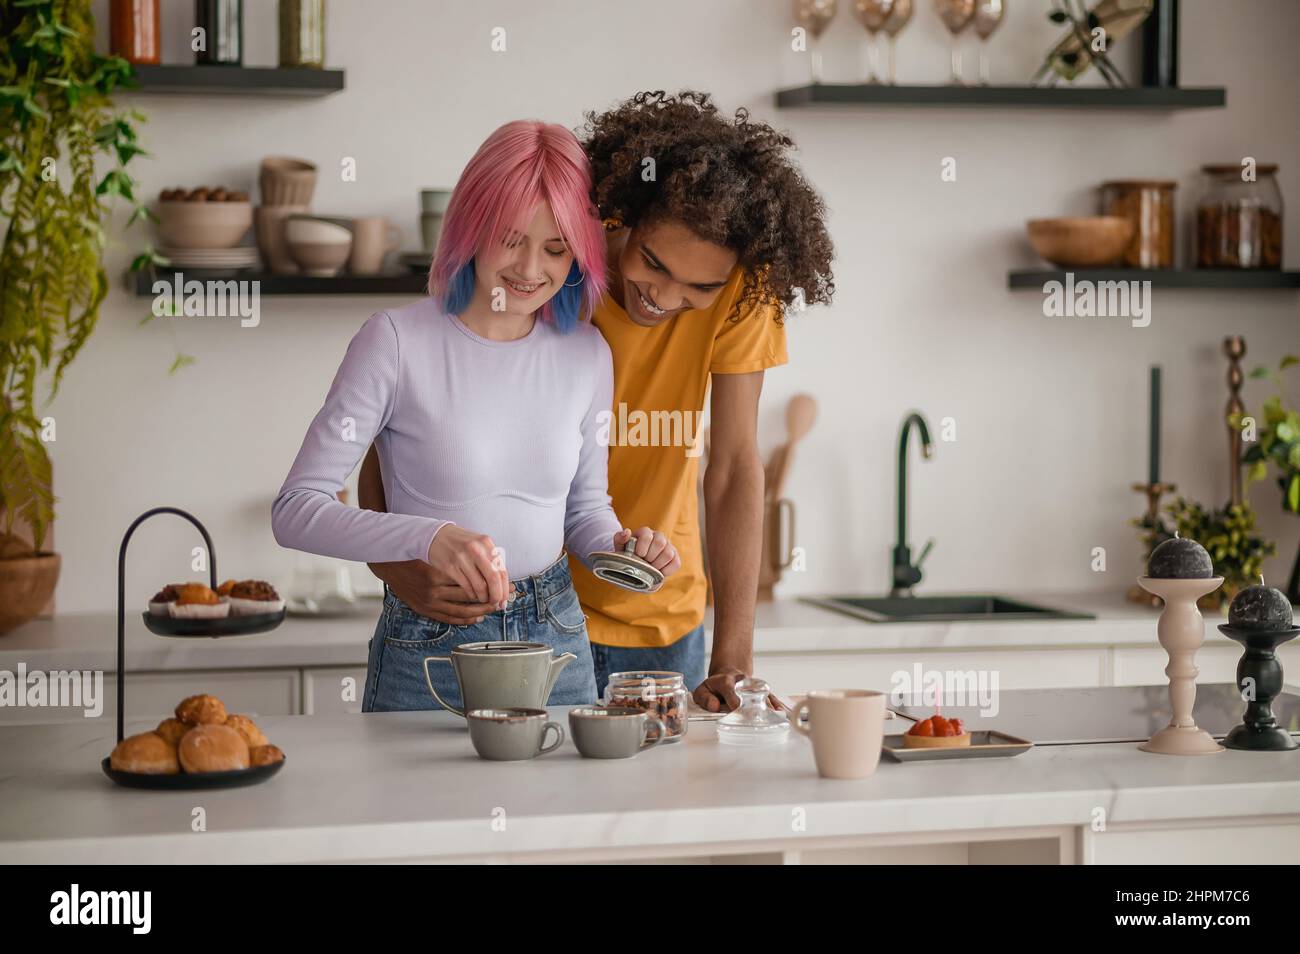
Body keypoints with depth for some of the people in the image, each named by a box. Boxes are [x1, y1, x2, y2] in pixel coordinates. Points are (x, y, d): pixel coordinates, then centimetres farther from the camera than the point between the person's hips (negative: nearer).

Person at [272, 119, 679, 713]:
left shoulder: (585, 354, 3)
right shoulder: (396, 342, -11)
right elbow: (295, 511, -14)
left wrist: (618, 547, -6)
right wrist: (428, 538, -28)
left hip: (557, 642, 4)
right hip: (427, 656, -4)